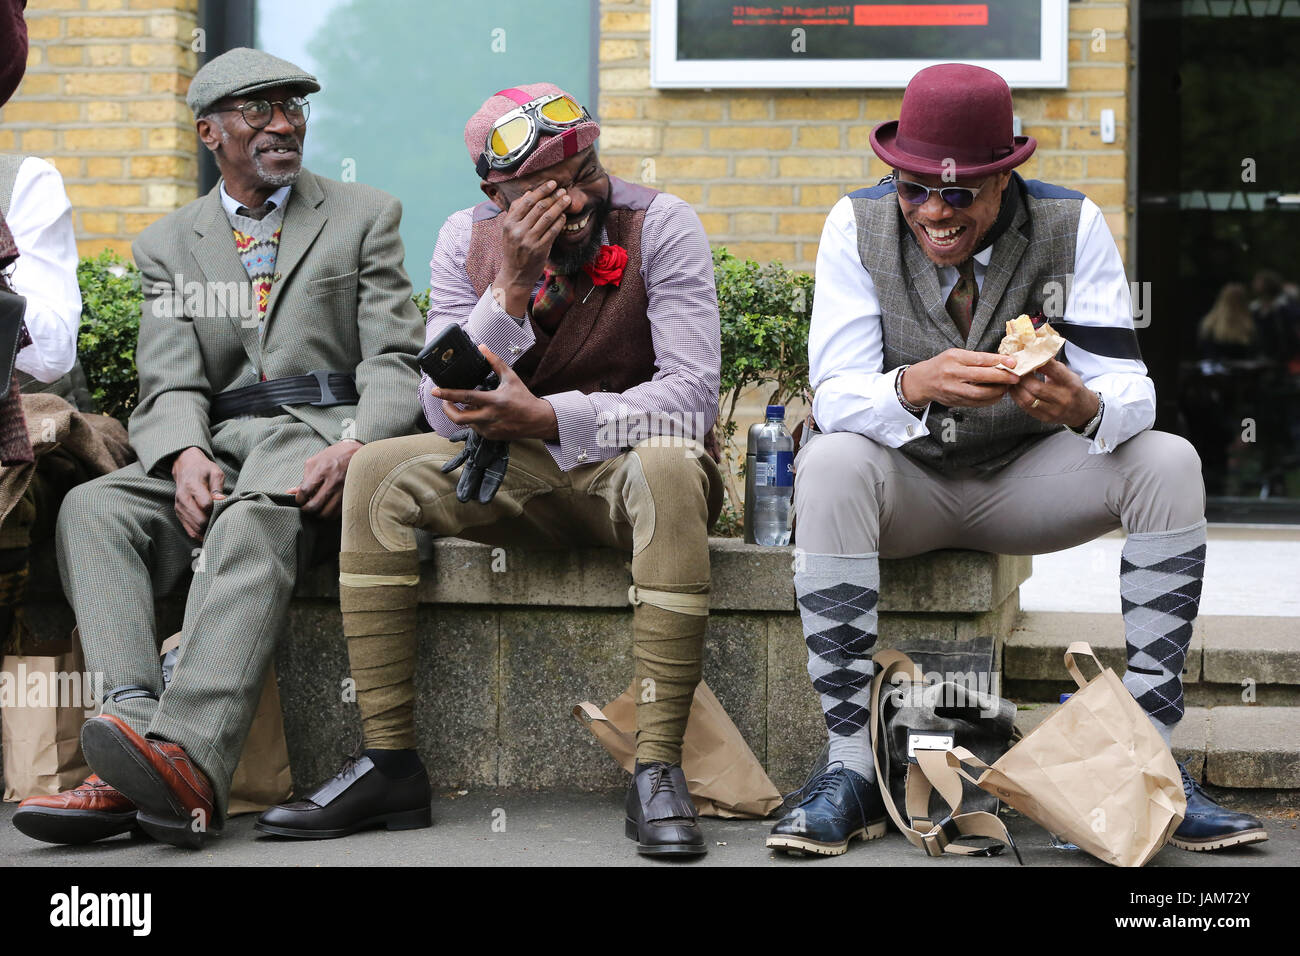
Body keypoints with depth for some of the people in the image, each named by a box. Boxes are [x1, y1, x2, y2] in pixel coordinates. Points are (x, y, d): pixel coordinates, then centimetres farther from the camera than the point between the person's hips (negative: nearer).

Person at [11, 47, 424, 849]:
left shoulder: (365, 217, 15)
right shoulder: (168, 246, 20)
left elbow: (395, 360, 5)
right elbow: (171, 385, 7)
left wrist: (354, 447, -17)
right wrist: (186, 457, -17)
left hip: (321, 431, -3)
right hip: (215, 445, 4)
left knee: (251, 522, -37)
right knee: (93, 508, -26)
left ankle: (190, 759, -55)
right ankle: (139, 726, -42)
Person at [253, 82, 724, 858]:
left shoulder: (660, 226, -12)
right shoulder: (469, 241, -2)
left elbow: (694, 394, -21)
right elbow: (448, 415, -9)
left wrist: (546, 417, -31)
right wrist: (511, 288, -22)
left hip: (631, 462, -4)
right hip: (519, 474, 4)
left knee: (668, 468, -38)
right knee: (380, 474, -18)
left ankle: (658, 770, -36)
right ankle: (391, 762, -16)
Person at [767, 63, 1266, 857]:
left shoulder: (1073, 226, -10)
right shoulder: (859, 225, -12)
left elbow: (1131, 388, -16)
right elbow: (834, 396, -20)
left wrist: (1084, 407, -42)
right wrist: (913, 387, -43)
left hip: (1022, 478, 2)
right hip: (904, 486, -2)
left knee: (1169, 463, -23)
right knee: (830, 465, -34)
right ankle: (851, 768, -30)